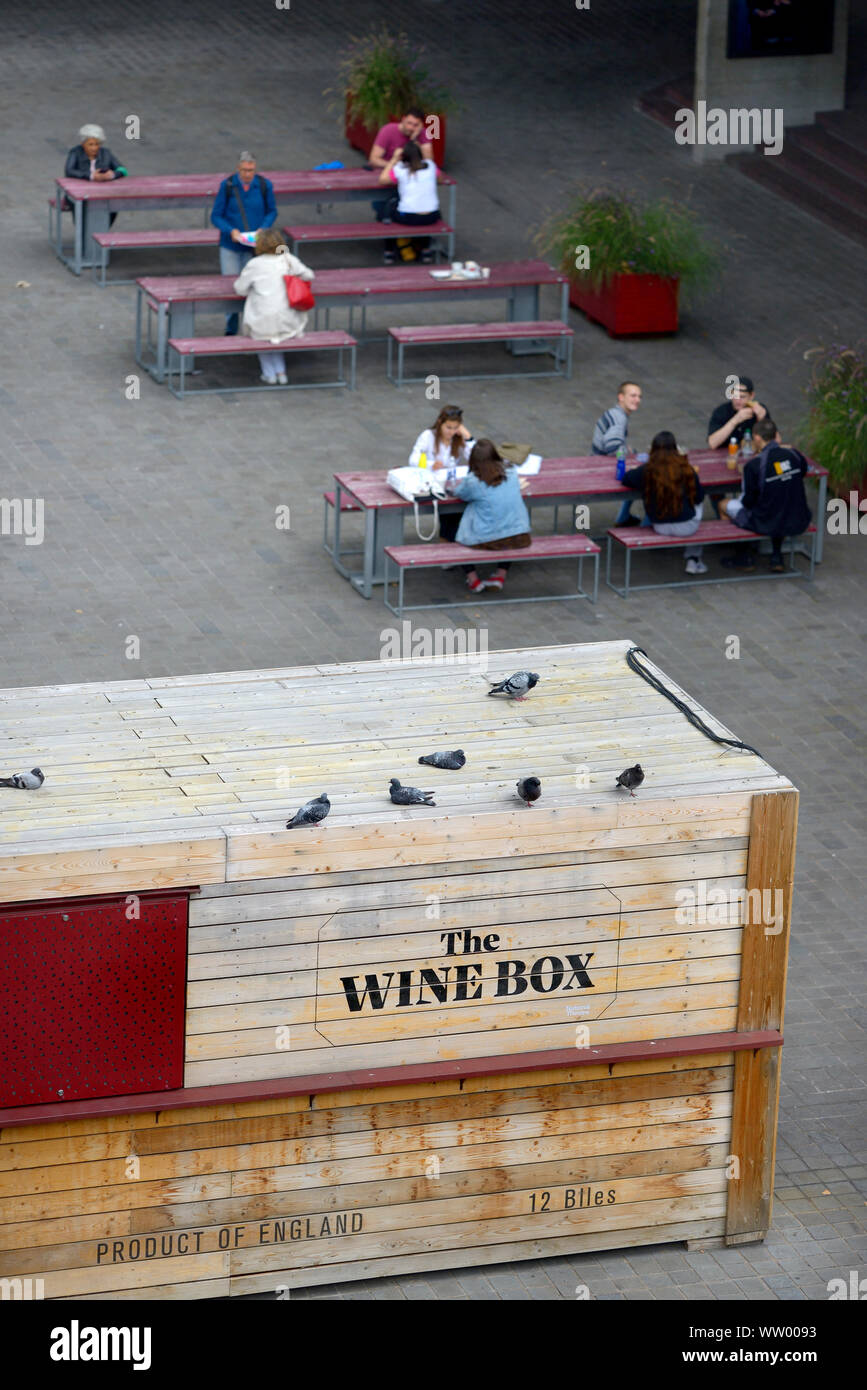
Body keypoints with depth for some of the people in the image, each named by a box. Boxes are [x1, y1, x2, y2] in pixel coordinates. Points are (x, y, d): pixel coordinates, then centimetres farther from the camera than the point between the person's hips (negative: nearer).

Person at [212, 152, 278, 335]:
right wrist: (231, 231, -23)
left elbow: (272, 212, 7)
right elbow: (216, 216, -5)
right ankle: (231, 329, 13)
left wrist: (263, 229, -12)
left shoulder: (264, 185, -7)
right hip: (230, 246, -1)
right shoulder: (227, 186, -11)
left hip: (254, 245, 1)